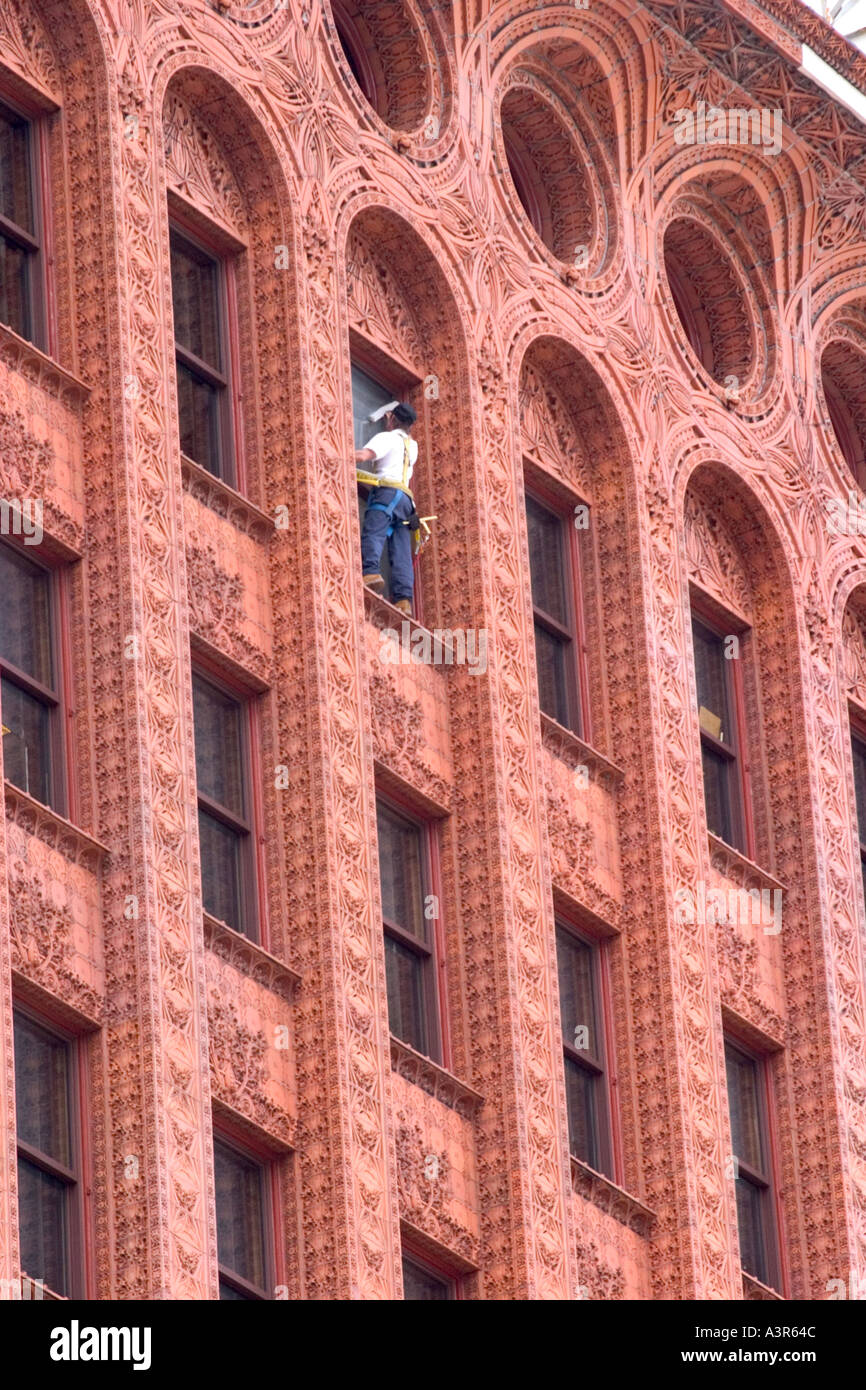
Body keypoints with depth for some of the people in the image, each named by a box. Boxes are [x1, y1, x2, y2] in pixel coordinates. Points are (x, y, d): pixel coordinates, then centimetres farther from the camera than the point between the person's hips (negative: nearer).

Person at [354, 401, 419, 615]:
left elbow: (363, 455, -12)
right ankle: (403, 599, -17)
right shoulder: (412, 445, 28)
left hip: (387, 492, -7)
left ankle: (370, 572, -52)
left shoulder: (387, 438, 5)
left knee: (371, 535, -26)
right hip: (406, 498, 7)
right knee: (401, 553, -4)